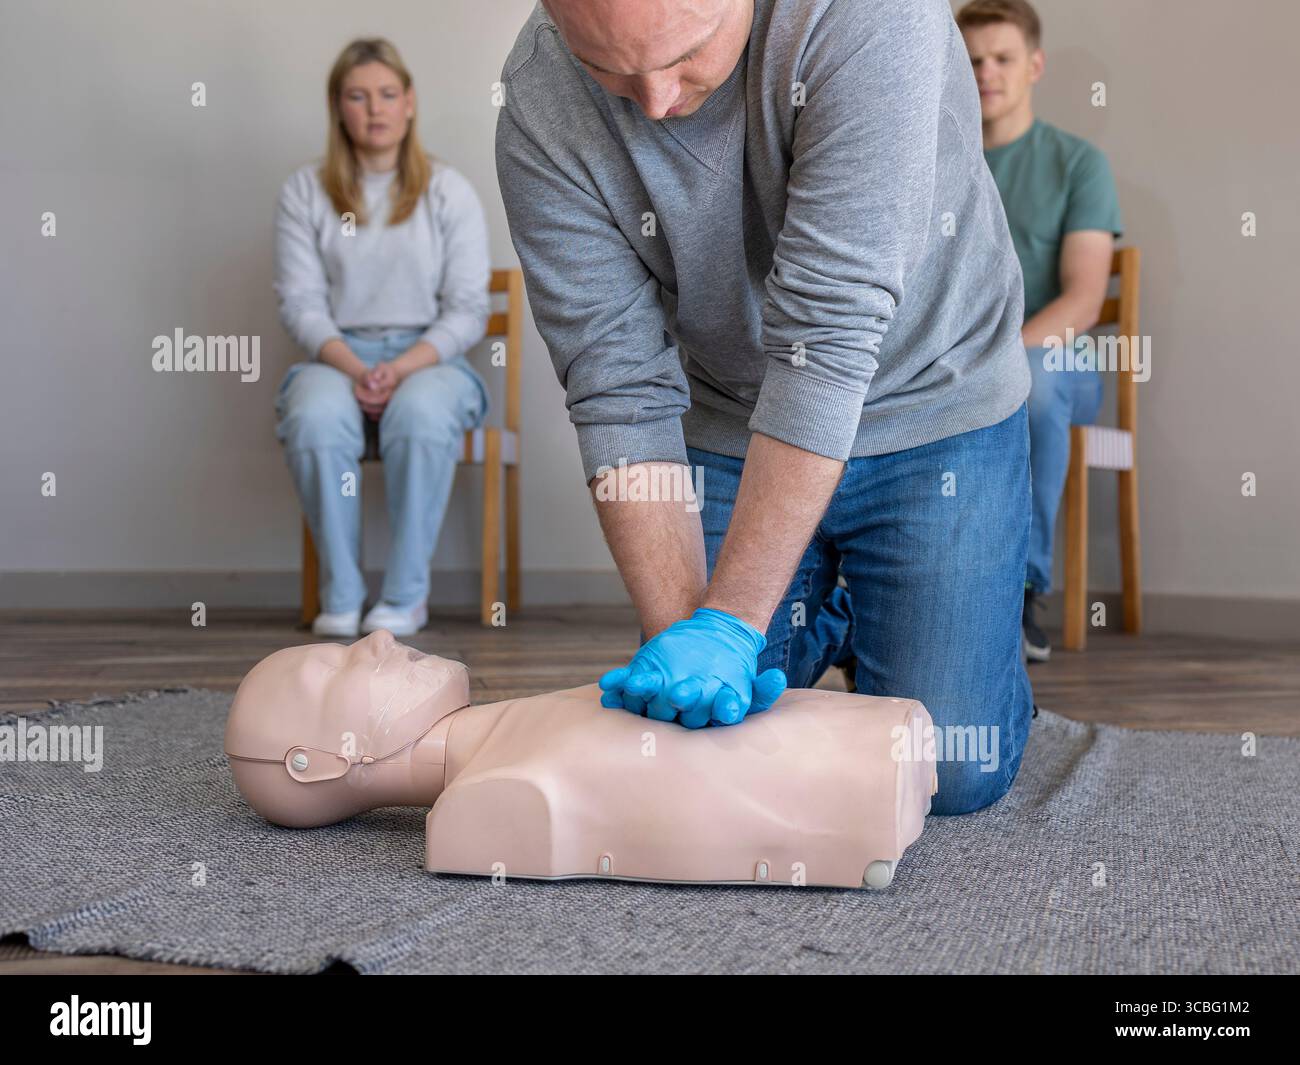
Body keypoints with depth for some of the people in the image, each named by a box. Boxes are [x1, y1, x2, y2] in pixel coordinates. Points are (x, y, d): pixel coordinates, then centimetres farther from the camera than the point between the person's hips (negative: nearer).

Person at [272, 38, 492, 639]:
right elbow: (301, 303, 1)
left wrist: (402, 368, -18)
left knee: (420, 415, -37)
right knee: (315, 419, -35)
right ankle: (339, 596, -22)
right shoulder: (305, 191, 6)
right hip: (338, 356, 1)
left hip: (428, 358, 0)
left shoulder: (448, 192, 5)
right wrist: (355, 369, -18)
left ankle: (406, 595, -24)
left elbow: (467, 311, -1)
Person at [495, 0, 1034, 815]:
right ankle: (820, 628, 32)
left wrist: (728, 625, -35)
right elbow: (621, 396, -18)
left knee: (955, 774, -6)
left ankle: (885, 624, 27)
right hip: (731, 433, 3)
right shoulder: (540, 112, -20)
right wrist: (678, 632, -28)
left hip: (933, 416, -2)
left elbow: (829, 337, -34)